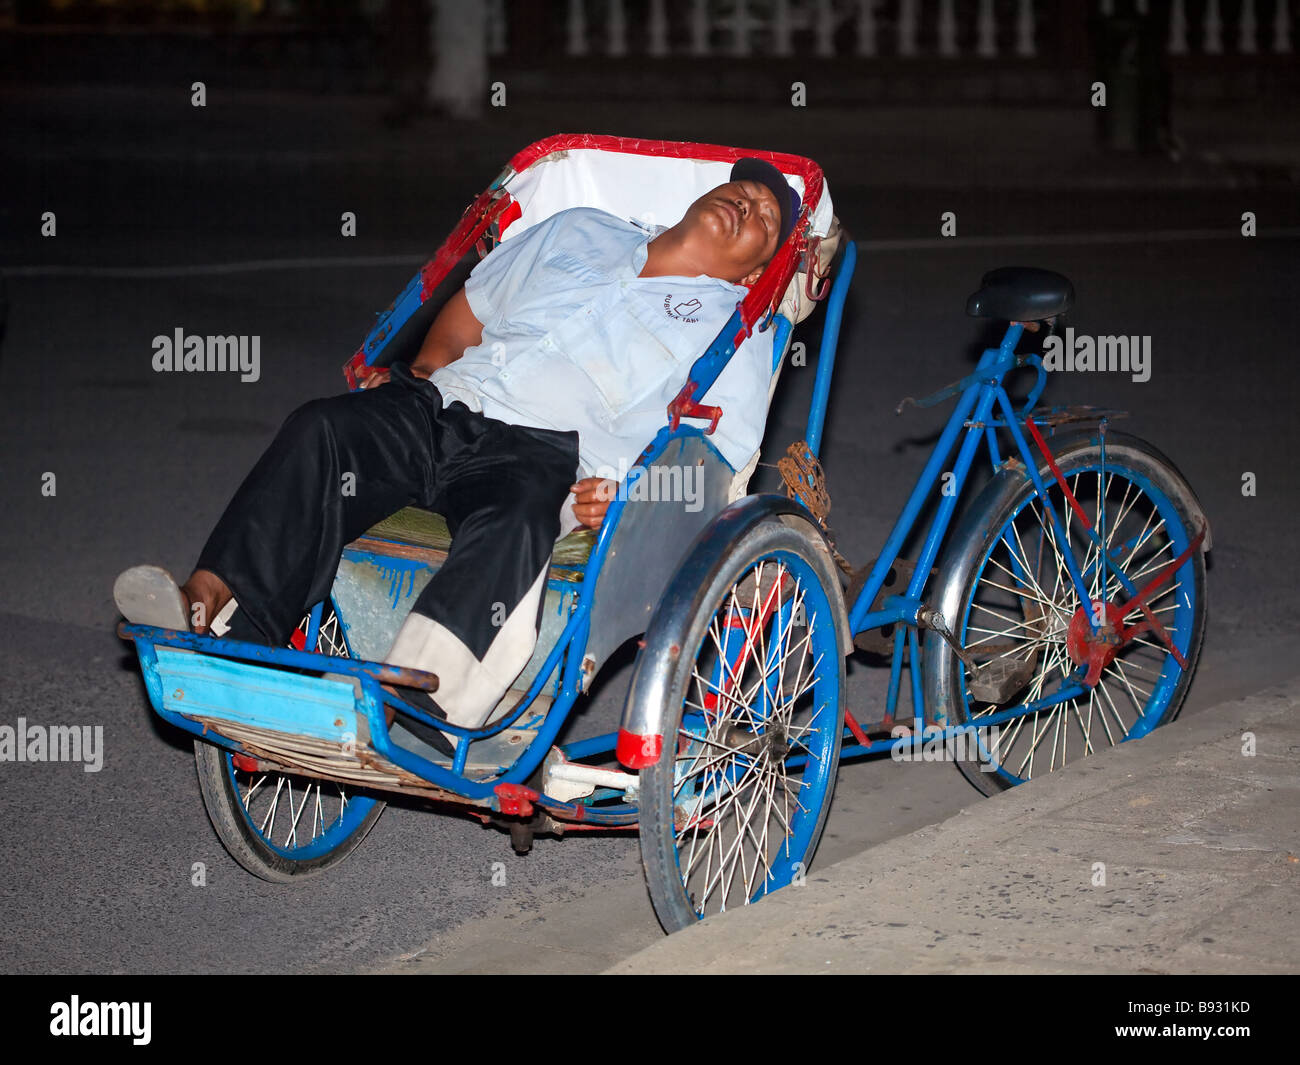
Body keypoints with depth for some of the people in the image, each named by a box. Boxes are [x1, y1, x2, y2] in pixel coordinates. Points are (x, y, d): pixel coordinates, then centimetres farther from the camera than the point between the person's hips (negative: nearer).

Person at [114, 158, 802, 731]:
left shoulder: (733, 328, 16)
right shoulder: (581, 232, 30)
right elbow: (471, 307, 33)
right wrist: (421, 370, 14)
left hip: (546, 453, -4)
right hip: (442, 405, 4)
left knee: (513, 520, -39)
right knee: (319, 432, -25)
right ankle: (213, 610, -40)